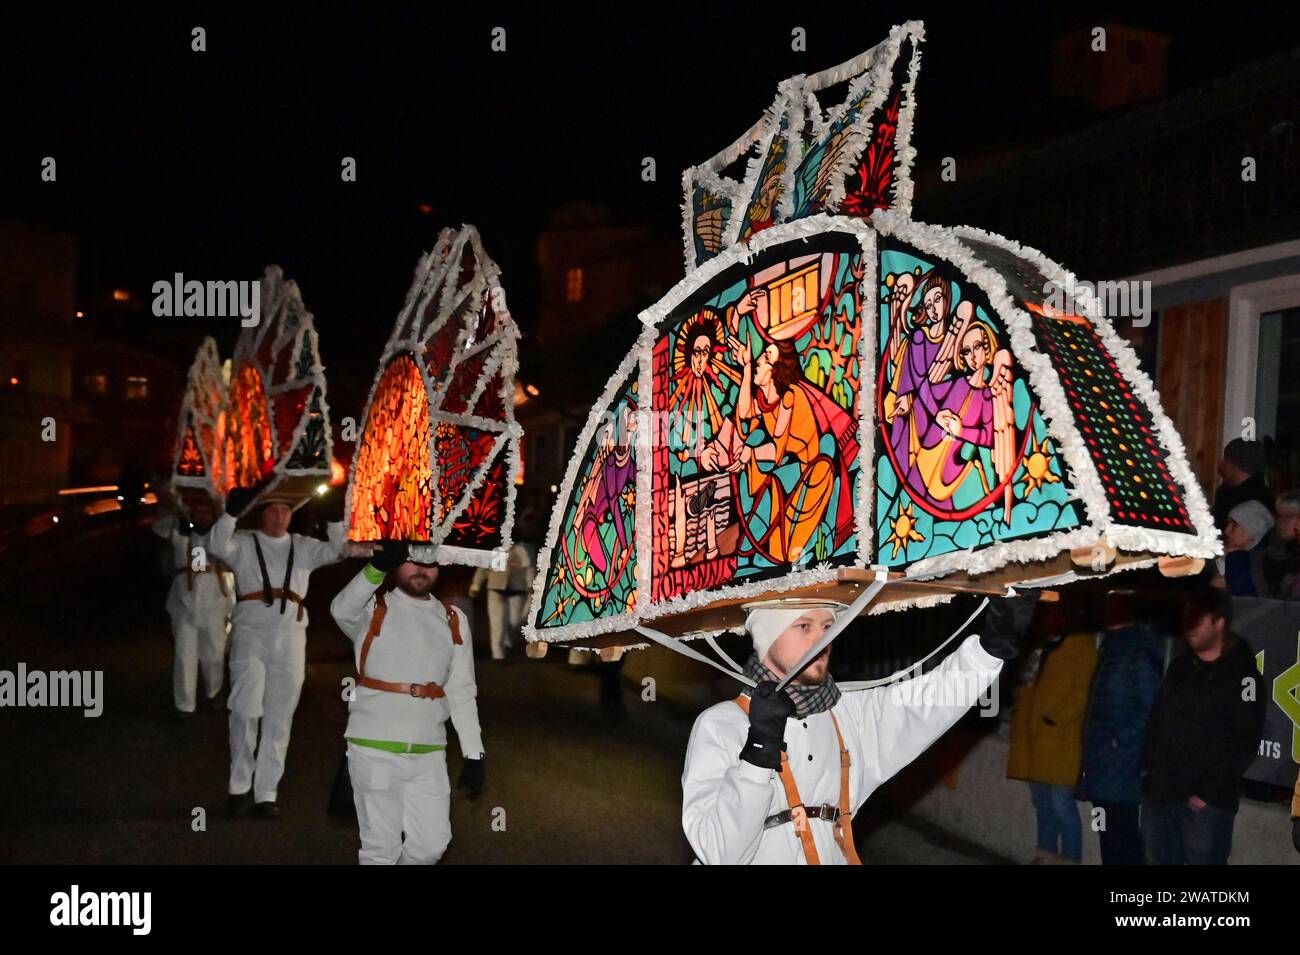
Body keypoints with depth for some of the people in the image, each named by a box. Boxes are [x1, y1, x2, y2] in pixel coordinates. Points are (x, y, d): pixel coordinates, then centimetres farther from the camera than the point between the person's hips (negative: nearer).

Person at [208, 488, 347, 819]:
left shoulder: (303, 546, 17)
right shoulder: (245, 543, 10)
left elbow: (337, 551, 4)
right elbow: (219, 546, -10)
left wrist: (335, 519, -11)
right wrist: (232, 512, -25)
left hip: (290, 638, 3)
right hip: (251, 633, -3)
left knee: (279, 718, 6)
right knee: (246, 711, -13)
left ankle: (266, 792, 14)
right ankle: (241, 786, 2)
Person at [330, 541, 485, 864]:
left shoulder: (453, 620, 10)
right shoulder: (373, 609, -1)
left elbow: (462, 692, 12)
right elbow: (341, 610, -26)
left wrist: (473, 754, 6)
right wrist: (378, 566, -44)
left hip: (429, 753, 4)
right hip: (375, 750, -3)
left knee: (431, 844, 7)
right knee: (382, 847, 2)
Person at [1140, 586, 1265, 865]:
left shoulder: (1243, 676, -6)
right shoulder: (1180, 666, 15)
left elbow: (1245, 743, -12)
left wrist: (1210, 792, -15)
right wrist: (1147, 768, 9)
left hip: (1207, 801, -6)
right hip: (1160, 792, 6)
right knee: (1160, 859, 12)